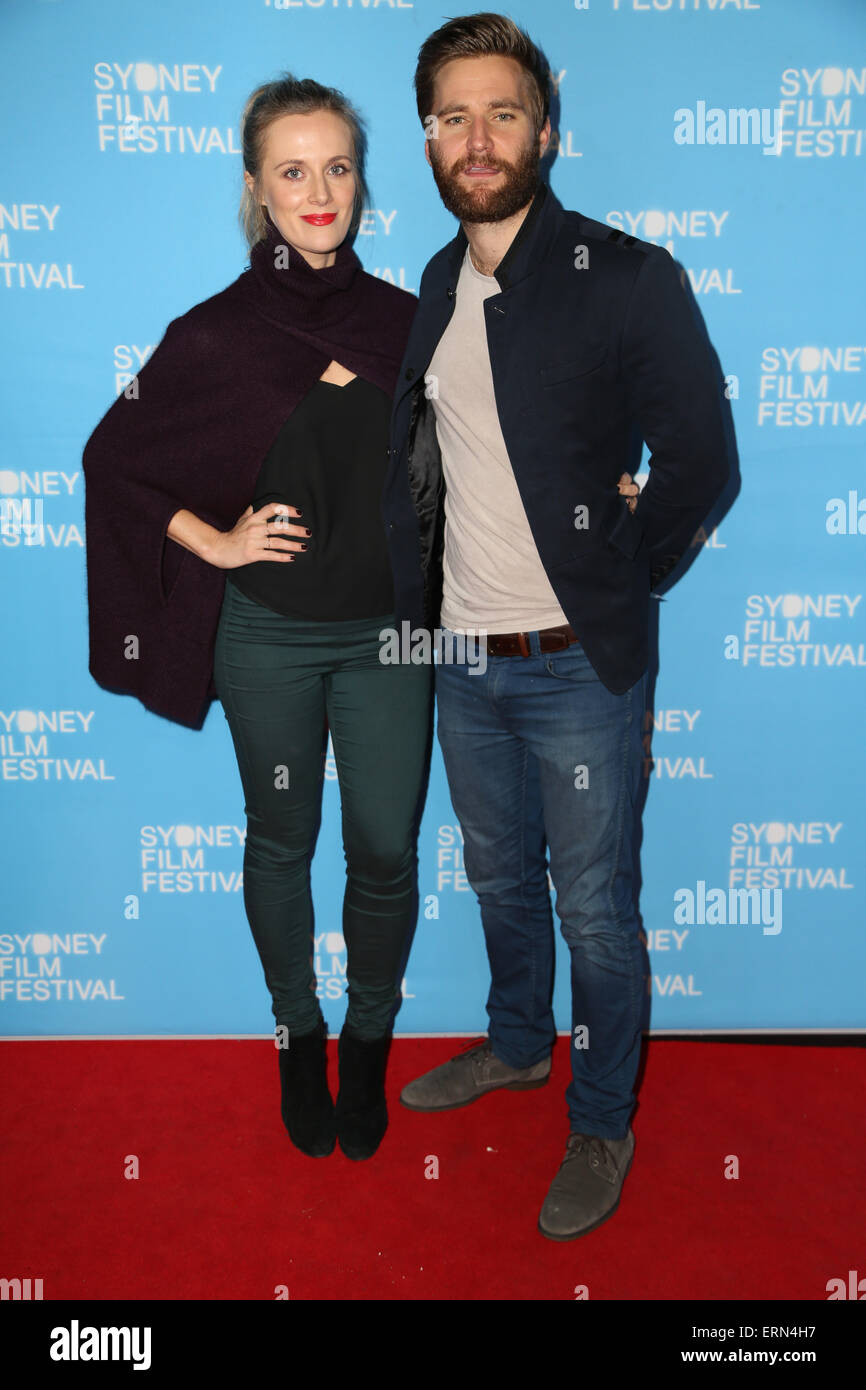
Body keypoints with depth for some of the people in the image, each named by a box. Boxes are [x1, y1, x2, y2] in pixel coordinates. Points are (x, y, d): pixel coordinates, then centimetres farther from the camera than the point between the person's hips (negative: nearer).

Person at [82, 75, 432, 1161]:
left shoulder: (407, 322, 1)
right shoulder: (216, 335, -6)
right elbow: (112, 457, 3)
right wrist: (212, 540, -6)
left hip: (389, 633, 2)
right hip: (269, 636, -1)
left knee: (385, 850, 6)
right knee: (281, 841, 13)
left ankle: (369, 1040, 31)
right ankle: (298, 1033, 36)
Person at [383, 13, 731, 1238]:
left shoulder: (628, 278, -10)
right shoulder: (433, 288, 8)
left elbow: (698, 461, -9)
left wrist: (612, 587, -4)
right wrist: (422, 598, 7)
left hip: (578, 667, -5)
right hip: (463, 659, 6)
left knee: (596, 910, 7)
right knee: (500, 878, 22)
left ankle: (603, 1126, 29)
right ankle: (517, 1044, 46)